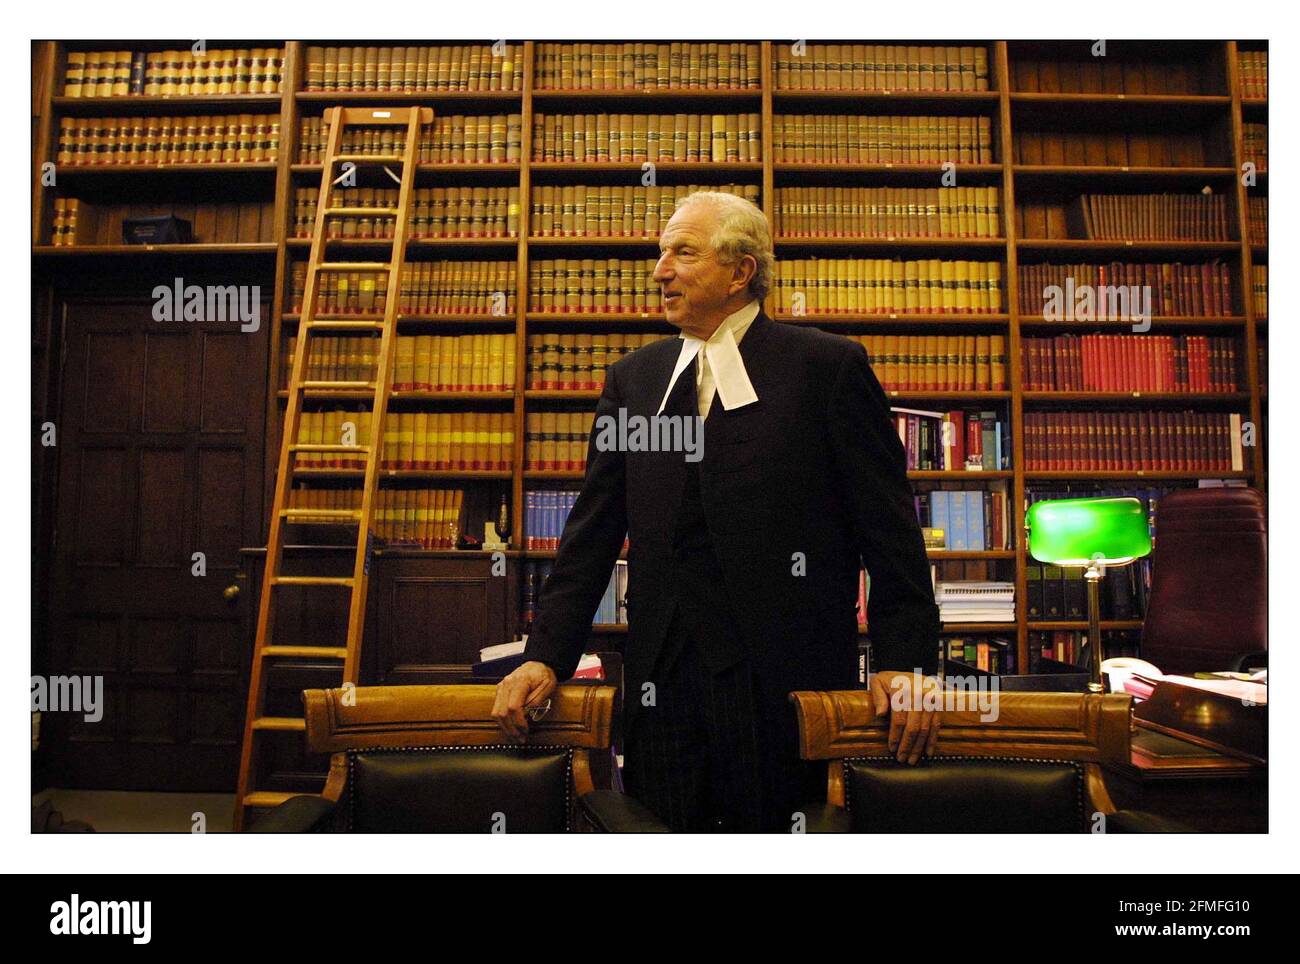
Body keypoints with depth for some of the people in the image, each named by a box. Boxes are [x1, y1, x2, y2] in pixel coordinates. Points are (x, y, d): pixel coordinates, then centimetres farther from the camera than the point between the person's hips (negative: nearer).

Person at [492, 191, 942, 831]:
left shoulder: (828, 366, 0)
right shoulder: (632, 379, 11)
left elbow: (889, 525, -2)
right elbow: (593, 532, 9)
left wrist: (904, 660, -9)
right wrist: (548, 653, 0)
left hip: (786, 681, -3)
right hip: (661, 678, 4)